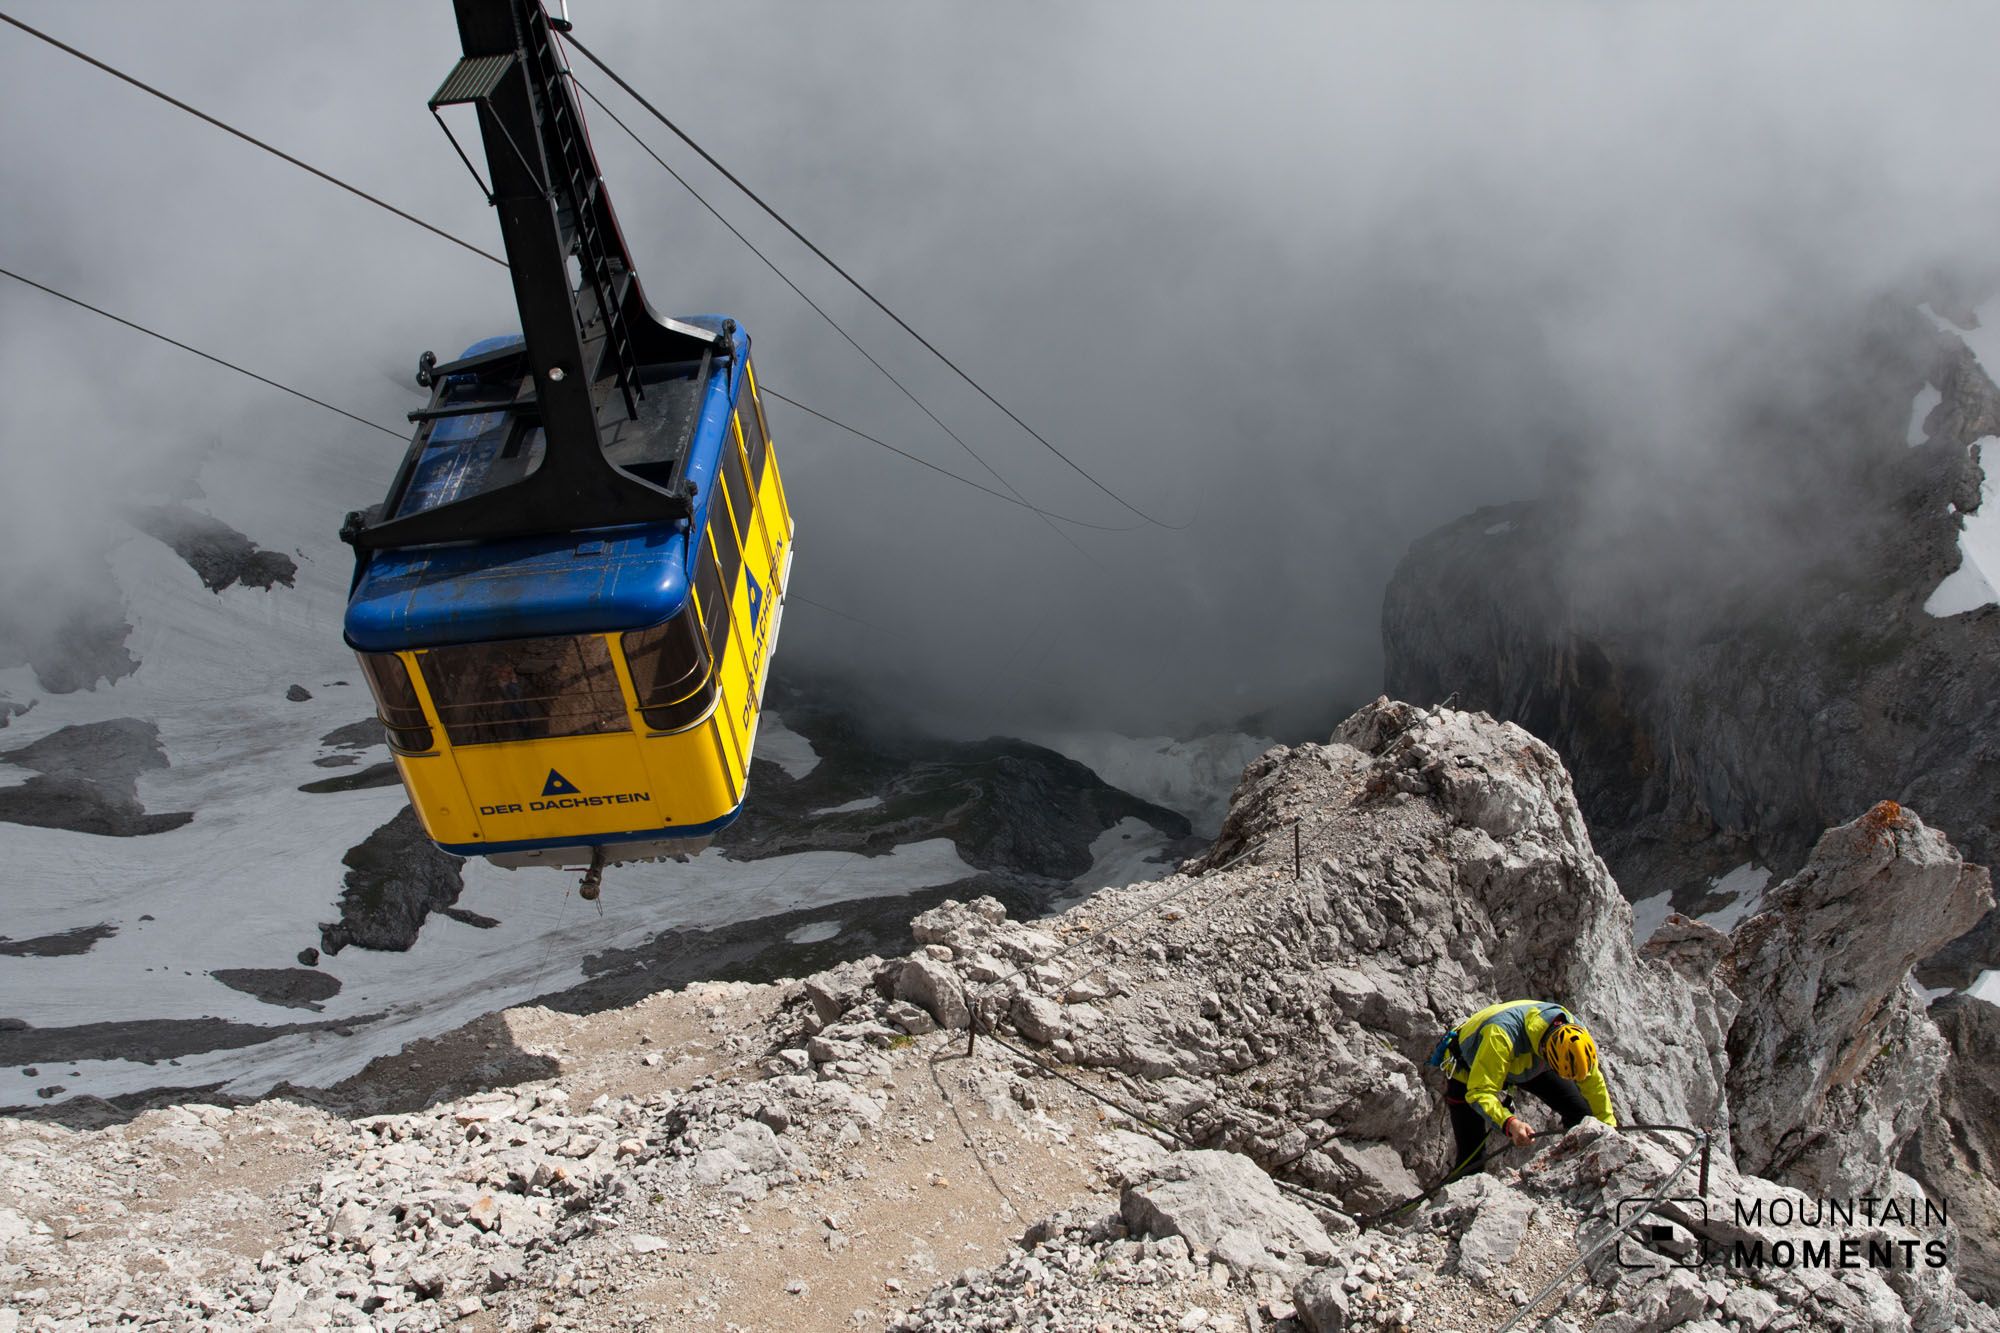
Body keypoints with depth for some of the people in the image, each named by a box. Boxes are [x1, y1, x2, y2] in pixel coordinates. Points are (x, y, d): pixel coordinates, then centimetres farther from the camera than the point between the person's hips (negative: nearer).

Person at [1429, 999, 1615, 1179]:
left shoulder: (1573, 1032, -28)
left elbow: (1593, 1082, -9)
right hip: (1470, 1070, -5)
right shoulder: (1501, 1034, -47)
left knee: (1581, 1111, -6)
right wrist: (1509, 1123, -60)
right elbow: (1479, 1092, -46)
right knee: (1472, 1156, -12)